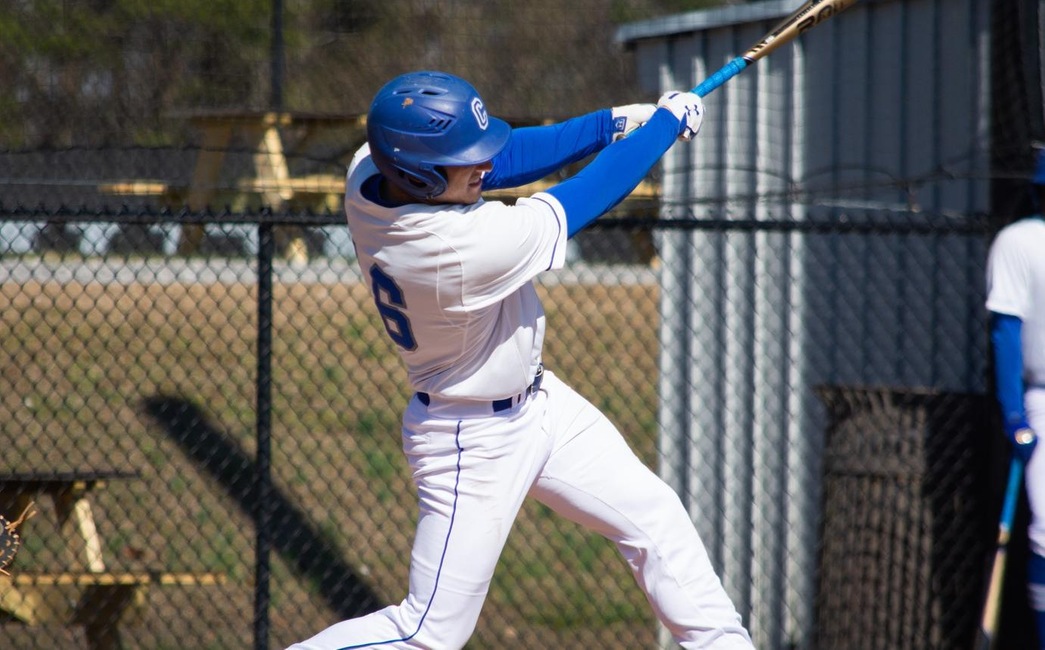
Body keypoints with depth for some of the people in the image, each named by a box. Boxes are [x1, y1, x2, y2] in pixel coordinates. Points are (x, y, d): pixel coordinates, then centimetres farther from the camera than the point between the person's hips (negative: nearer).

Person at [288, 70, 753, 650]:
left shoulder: (370, 171, -17)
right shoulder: (468, 247, -37)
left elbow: (504, 160, -2)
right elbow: (593, 192, -24)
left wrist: (616, 122, -9)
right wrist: (668, 121, -10)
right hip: (477, 443, -9)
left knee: (655, 517, 12)